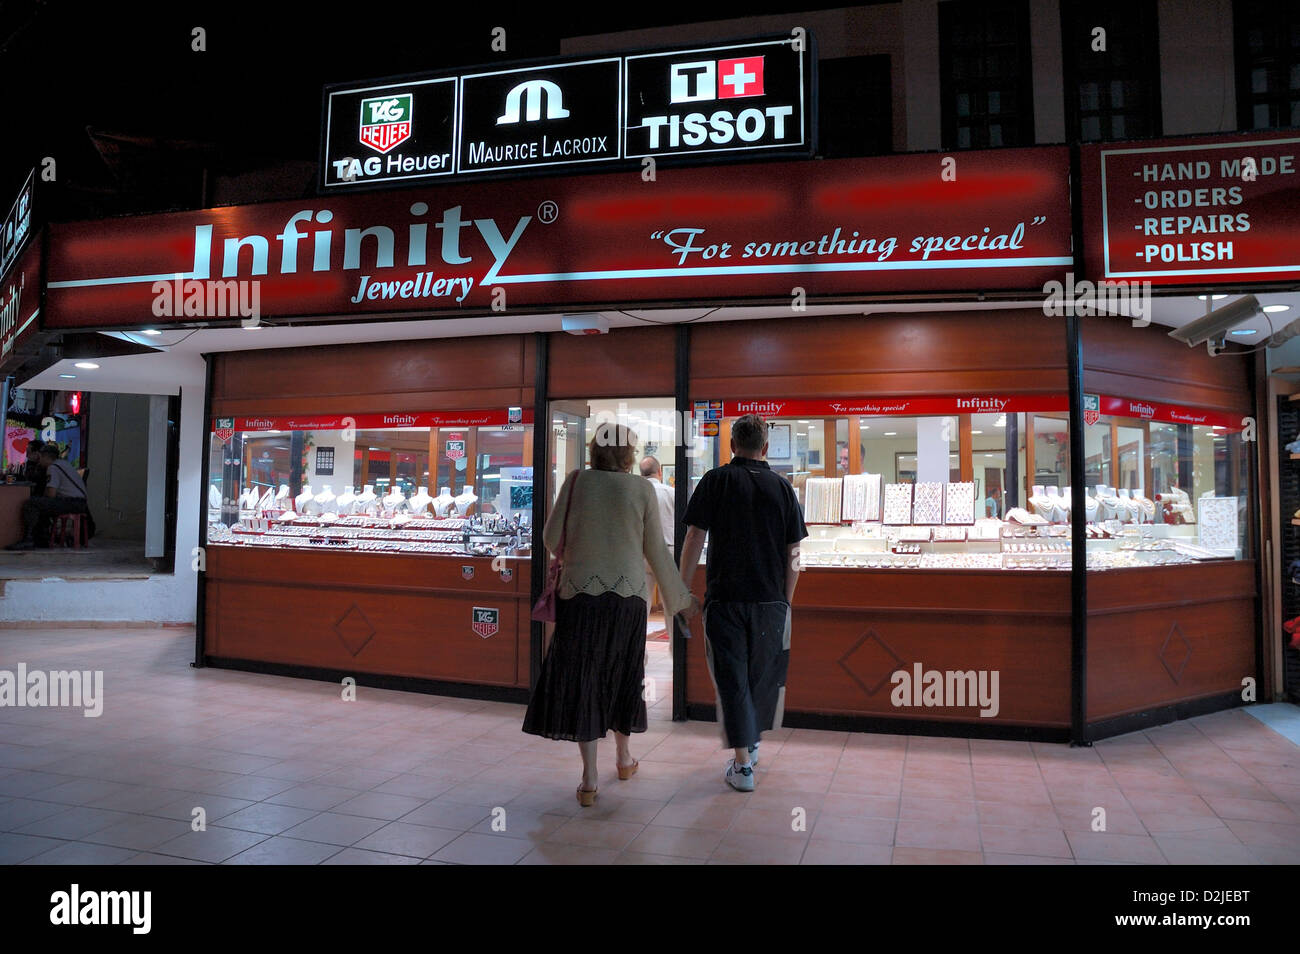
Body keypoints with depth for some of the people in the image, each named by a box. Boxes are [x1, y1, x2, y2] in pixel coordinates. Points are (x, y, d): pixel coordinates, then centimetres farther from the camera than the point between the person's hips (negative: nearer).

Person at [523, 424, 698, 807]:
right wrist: (680, 596, 14)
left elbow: (551, 537, 2)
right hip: (627, 595, 1)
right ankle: (624, 757, 36)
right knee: (622, 676, 18)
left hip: (580, 593, -1)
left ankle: (589, 779, 4)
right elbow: (656, 551, 2)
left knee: (581, 680, 5)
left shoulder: (577, 481, -2)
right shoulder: (643, 489, -2)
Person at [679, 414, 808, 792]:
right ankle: (752, 743, 35)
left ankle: (742, 764, 2)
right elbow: (793, 555, 5)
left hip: (724, 598, -2)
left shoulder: (716, 480, -2)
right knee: (763, 676, 17)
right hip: (771, 600, 3)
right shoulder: (782, 488, 5)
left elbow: (694, 539, -6)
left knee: (732, 678, 3)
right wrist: (785, 601, 14)